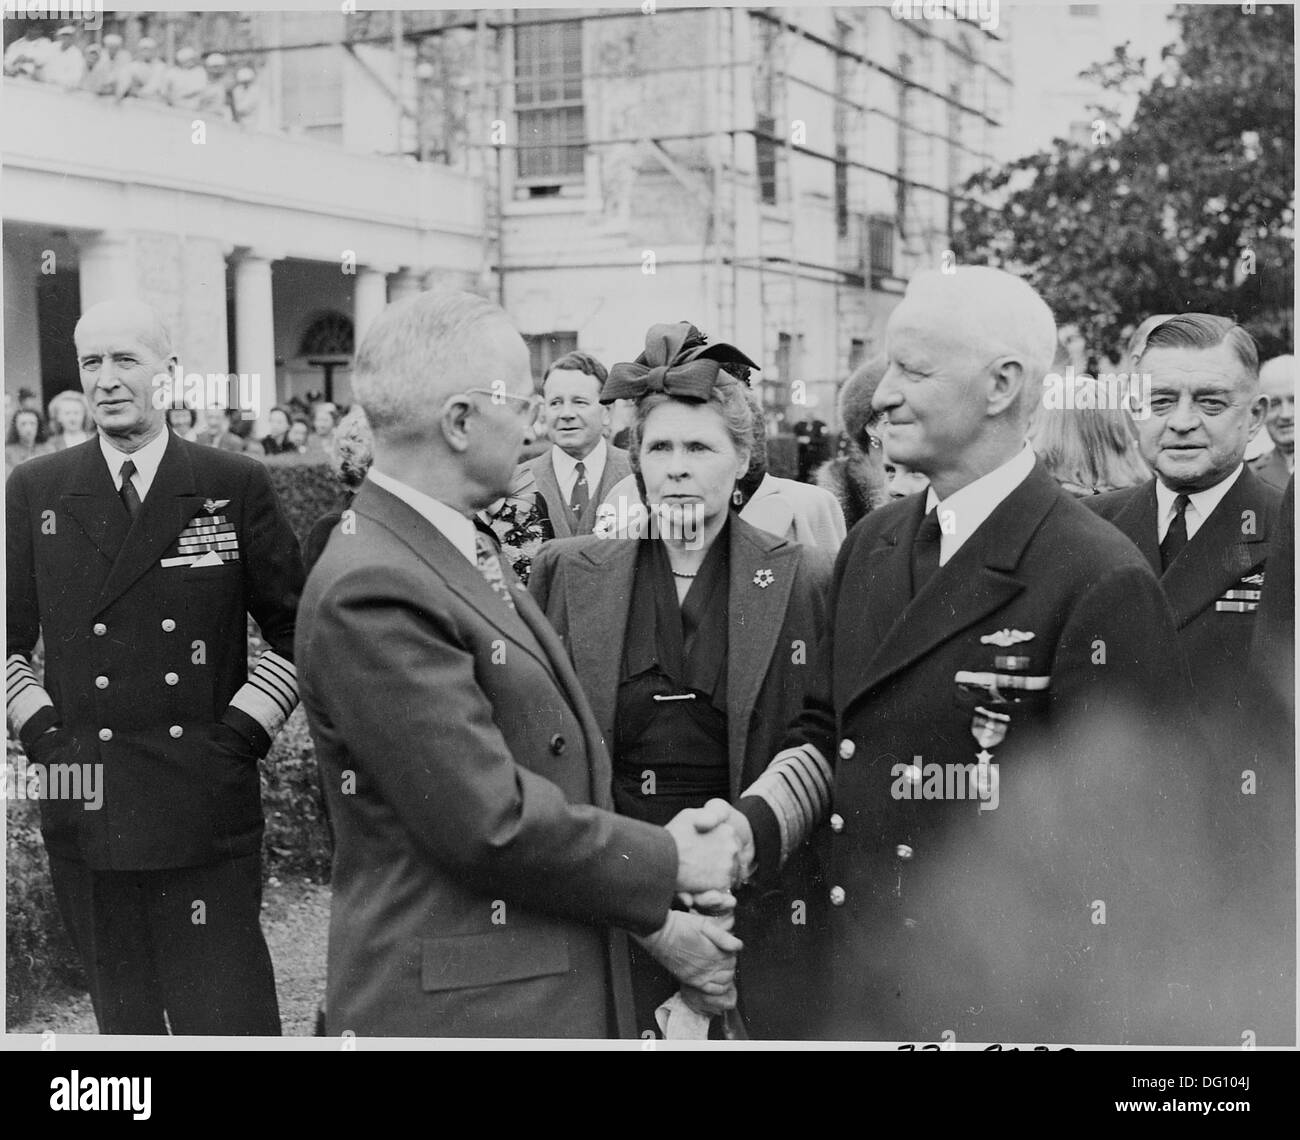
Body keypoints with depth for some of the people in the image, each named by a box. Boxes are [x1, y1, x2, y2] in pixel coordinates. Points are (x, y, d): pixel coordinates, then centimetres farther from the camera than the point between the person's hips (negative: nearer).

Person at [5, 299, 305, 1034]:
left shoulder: (237, 488, 1)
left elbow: (295, 628, 5)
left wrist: (244, 732, -3)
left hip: (207, 806, -2)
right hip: (84, 803, 2)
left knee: (229, 1015, -2)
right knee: (123, 1015, 12)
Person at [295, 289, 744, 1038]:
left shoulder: (465, 551, 10)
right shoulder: (370, 592, -21)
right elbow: (489, 822, -22)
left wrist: (653, 914, 6)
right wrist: (665, 863, -10)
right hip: (454, 1005, -9)